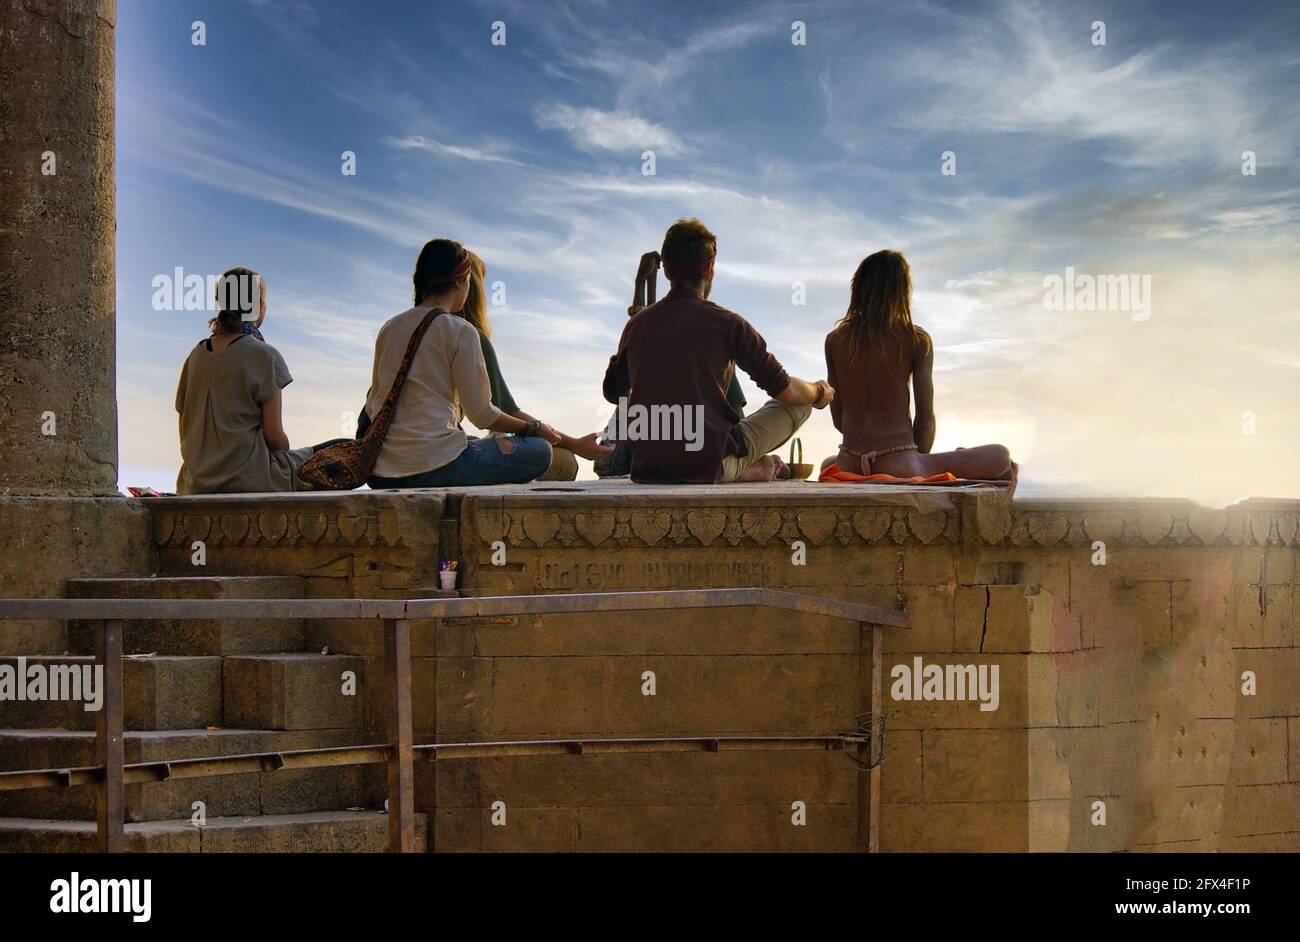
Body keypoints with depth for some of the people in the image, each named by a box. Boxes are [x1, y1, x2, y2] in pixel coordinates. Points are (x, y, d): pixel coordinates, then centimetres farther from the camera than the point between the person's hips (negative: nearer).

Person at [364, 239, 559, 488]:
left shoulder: (389, 329, 13)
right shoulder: (460, 331, -5)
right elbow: (481, 413, -5)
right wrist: (535, 428, 10)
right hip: (433, 467, -7)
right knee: (539, 451, 4)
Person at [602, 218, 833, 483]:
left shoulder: (637, 325, 5)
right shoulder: (725, 323, -7)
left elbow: (614, 393, 22)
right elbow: (784, 390, 0)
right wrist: (819, 393, 23)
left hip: (647, 469, 4)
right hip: (710, 466, -4)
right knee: (799, 404, 12)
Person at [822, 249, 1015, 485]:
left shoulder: (835, 340, 5)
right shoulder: (917, 340, -5)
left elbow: (837, 417, 9)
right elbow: (926, 418, -2)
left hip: (849, 467, 4)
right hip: (900, 468, -3)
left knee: (828, 465, 42)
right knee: (1001, 457, 10)